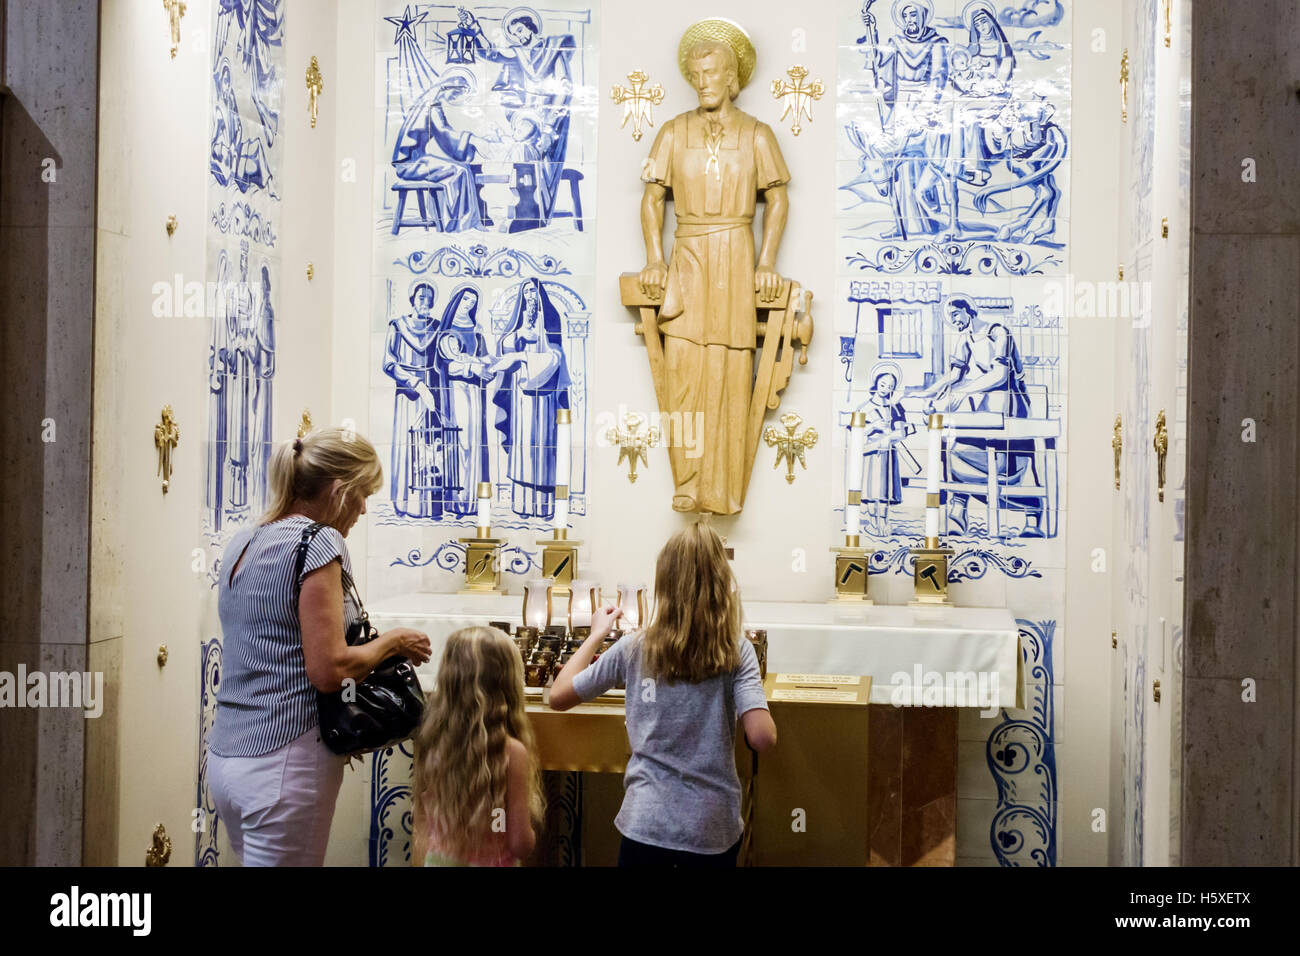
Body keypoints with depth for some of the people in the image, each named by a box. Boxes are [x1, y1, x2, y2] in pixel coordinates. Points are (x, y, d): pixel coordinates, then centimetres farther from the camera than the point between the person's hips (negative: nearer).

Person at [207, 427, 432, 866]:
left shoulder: (243, 541, 12)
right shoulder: (319, 542, -13)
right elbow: (327, 670, -19)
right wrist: (393, 642, -3)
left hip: (225, 757, 8)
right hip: (284, 762, -8)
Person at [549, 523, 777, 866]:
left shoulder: (633, 648, -5)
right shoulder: (736, 652, -8)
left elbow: (558, 697, 4)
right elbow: (762, 738, -16)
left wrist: (597, 634, 15)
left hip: (645, 823, 0)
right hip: (714, 829, 0)